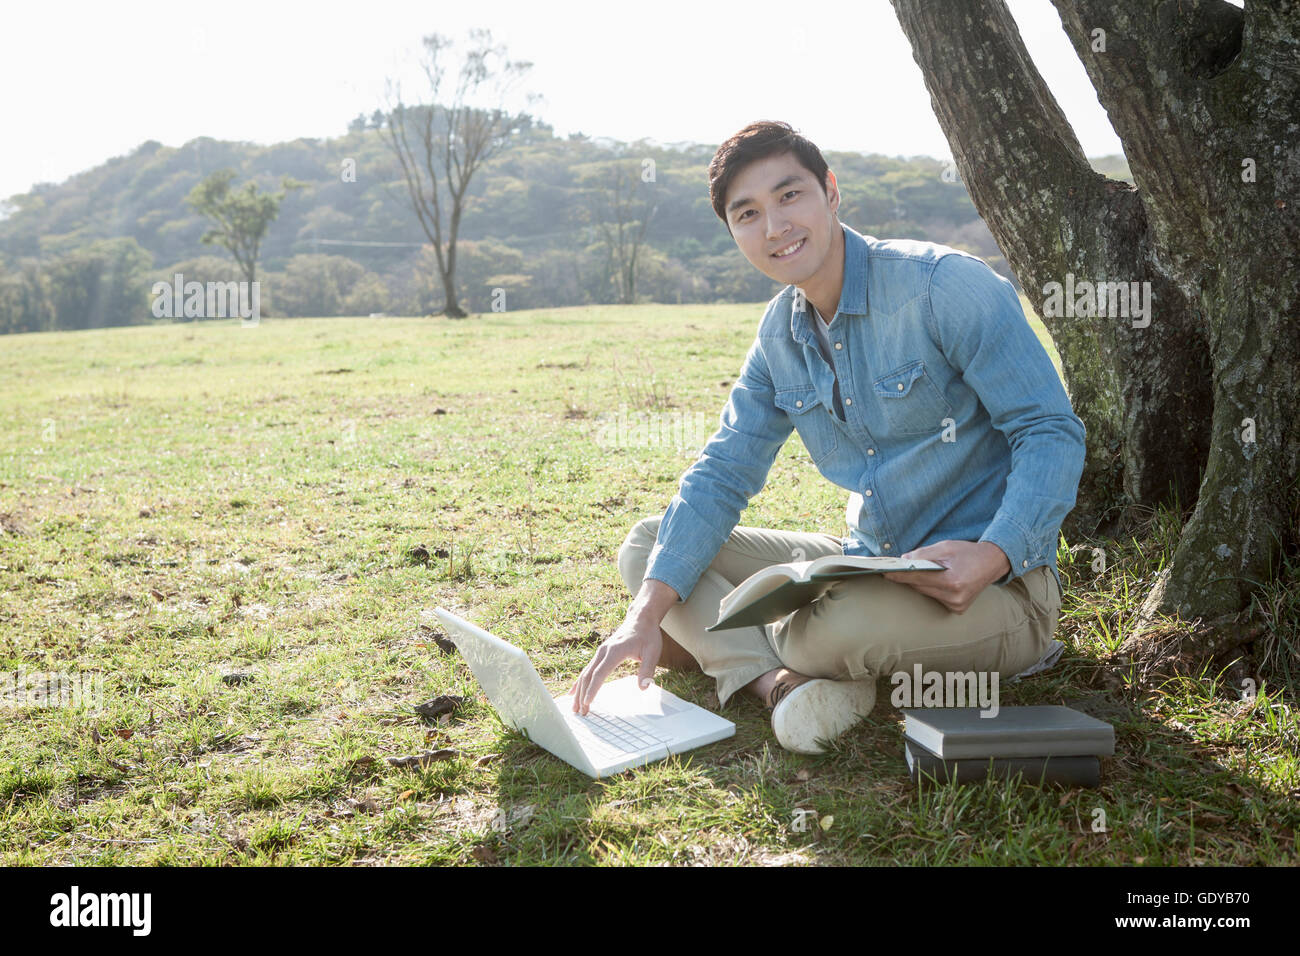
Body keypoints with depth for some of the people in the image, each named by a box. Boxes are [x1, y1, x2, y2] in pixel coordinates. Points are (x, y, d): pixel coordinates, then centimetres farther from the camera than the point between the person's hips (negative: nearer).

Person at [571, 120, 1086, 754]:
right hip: (870, 563, 7)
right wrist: (647, 613, -12)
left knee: (831, 627, -39)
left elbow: (1053, 434, -16)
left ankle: (714, 643, -4)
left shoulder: (946, 285, -16)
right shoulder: (778, 336, 5)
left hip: (996, 584, -6)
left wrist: (993, 556, -34)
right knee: (645, 546, 2)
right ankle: (782, 680, -19)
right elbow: (721, 475, 2)